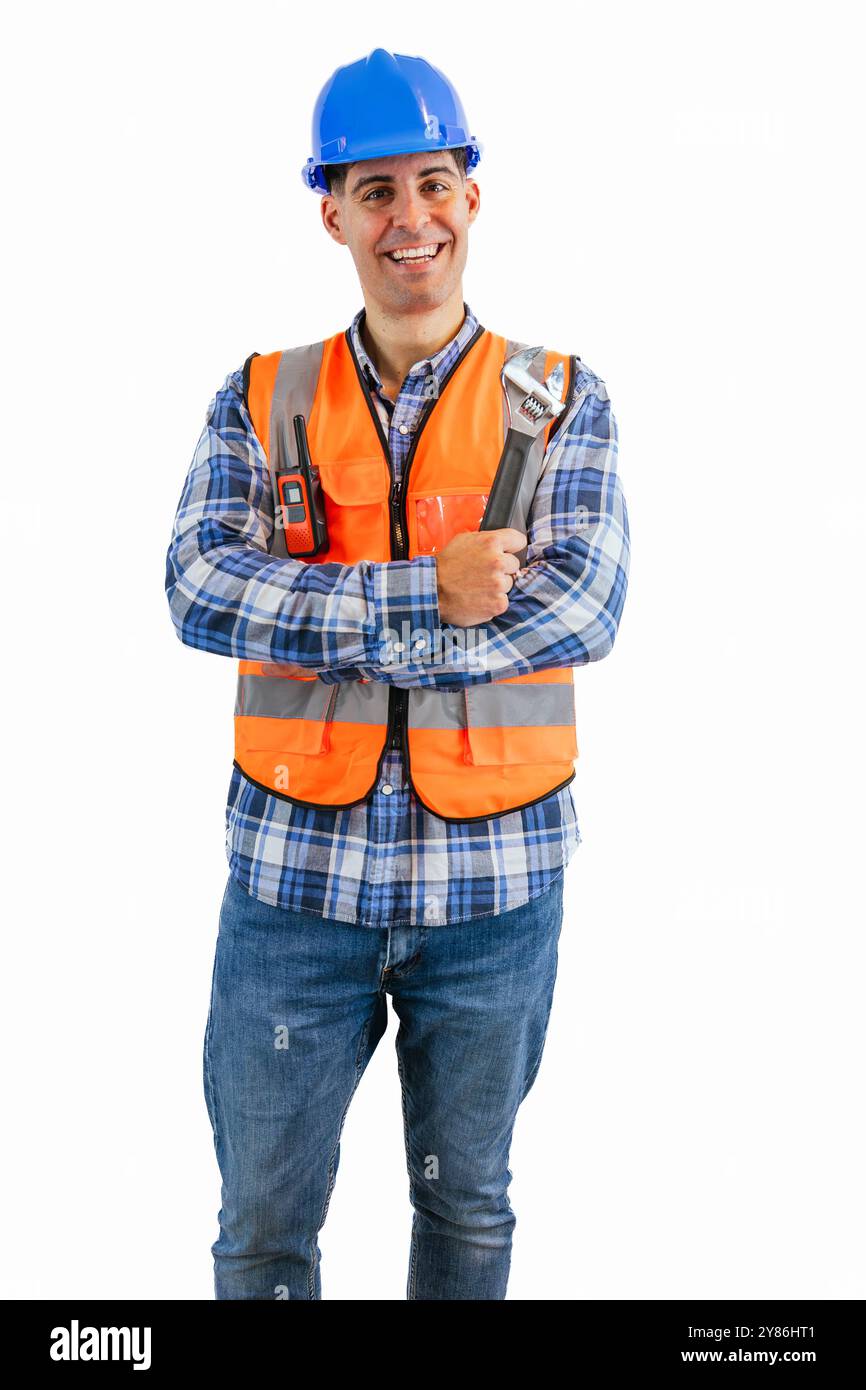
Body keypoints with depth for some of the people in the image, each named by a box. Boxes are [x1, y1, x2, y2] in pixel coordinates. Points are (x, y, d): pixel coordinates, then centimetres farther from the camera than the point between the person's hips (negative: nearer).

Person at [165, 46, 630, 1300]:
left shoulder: (558, 399, 1)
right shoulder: (262, 397, 3)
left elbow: (584, 605, -14)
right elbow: (200, 586, -11)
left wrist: (323, 625, -18)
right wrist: (428, 597, -21)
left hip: (493, 879, 0)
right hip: (297, 870, 1)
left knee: (468, 1208, 18)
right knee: (263, 1224, 12)